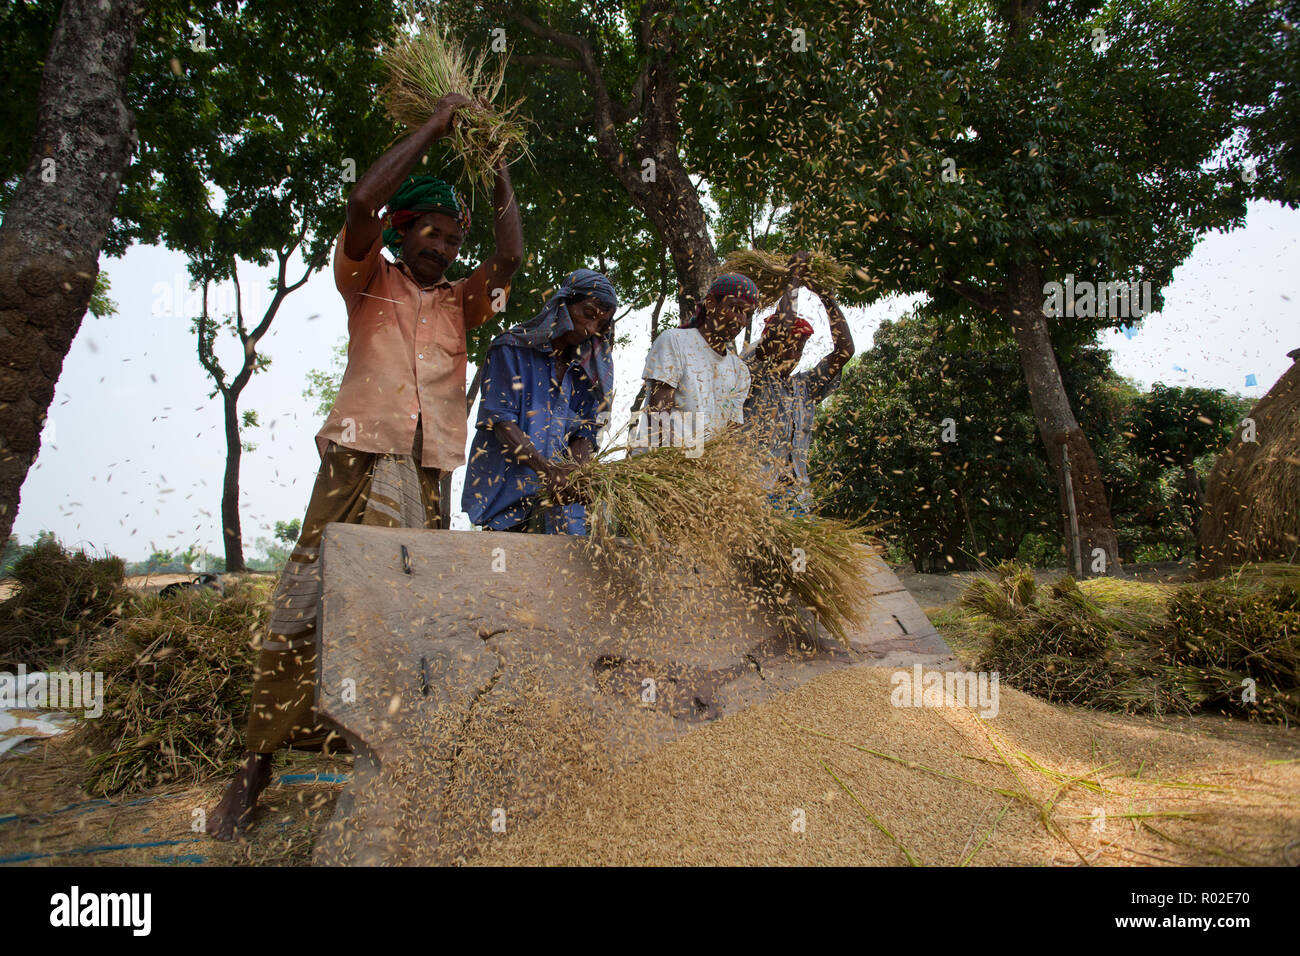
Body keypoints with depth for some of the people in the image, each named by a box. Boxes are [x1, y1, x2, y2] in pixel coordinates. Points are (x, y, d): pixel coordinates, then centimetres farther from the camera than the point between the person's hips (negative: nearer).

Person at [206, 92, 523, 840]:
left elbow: (512, 256, 8)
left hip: (426, 474, 4)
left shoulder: (459, 304, 22)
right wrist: (434, 128, 3)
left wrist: (498, 166, 11)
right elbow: (363, 202, -4)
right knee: (311, 601, -10)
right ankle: (257, 763, -2)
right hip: (359, 459, -3)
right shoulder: (369, 282, 13)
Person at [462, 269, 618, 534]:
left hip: (560, 491, 4)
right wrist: (544, 467, -25)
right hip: (505, 484, -4)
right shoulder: (511, 348, -2)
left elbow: (585, 432, 6)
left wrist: (574, 468, -17)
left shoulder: (586, 368, 12)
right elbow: (499, 418, -12)